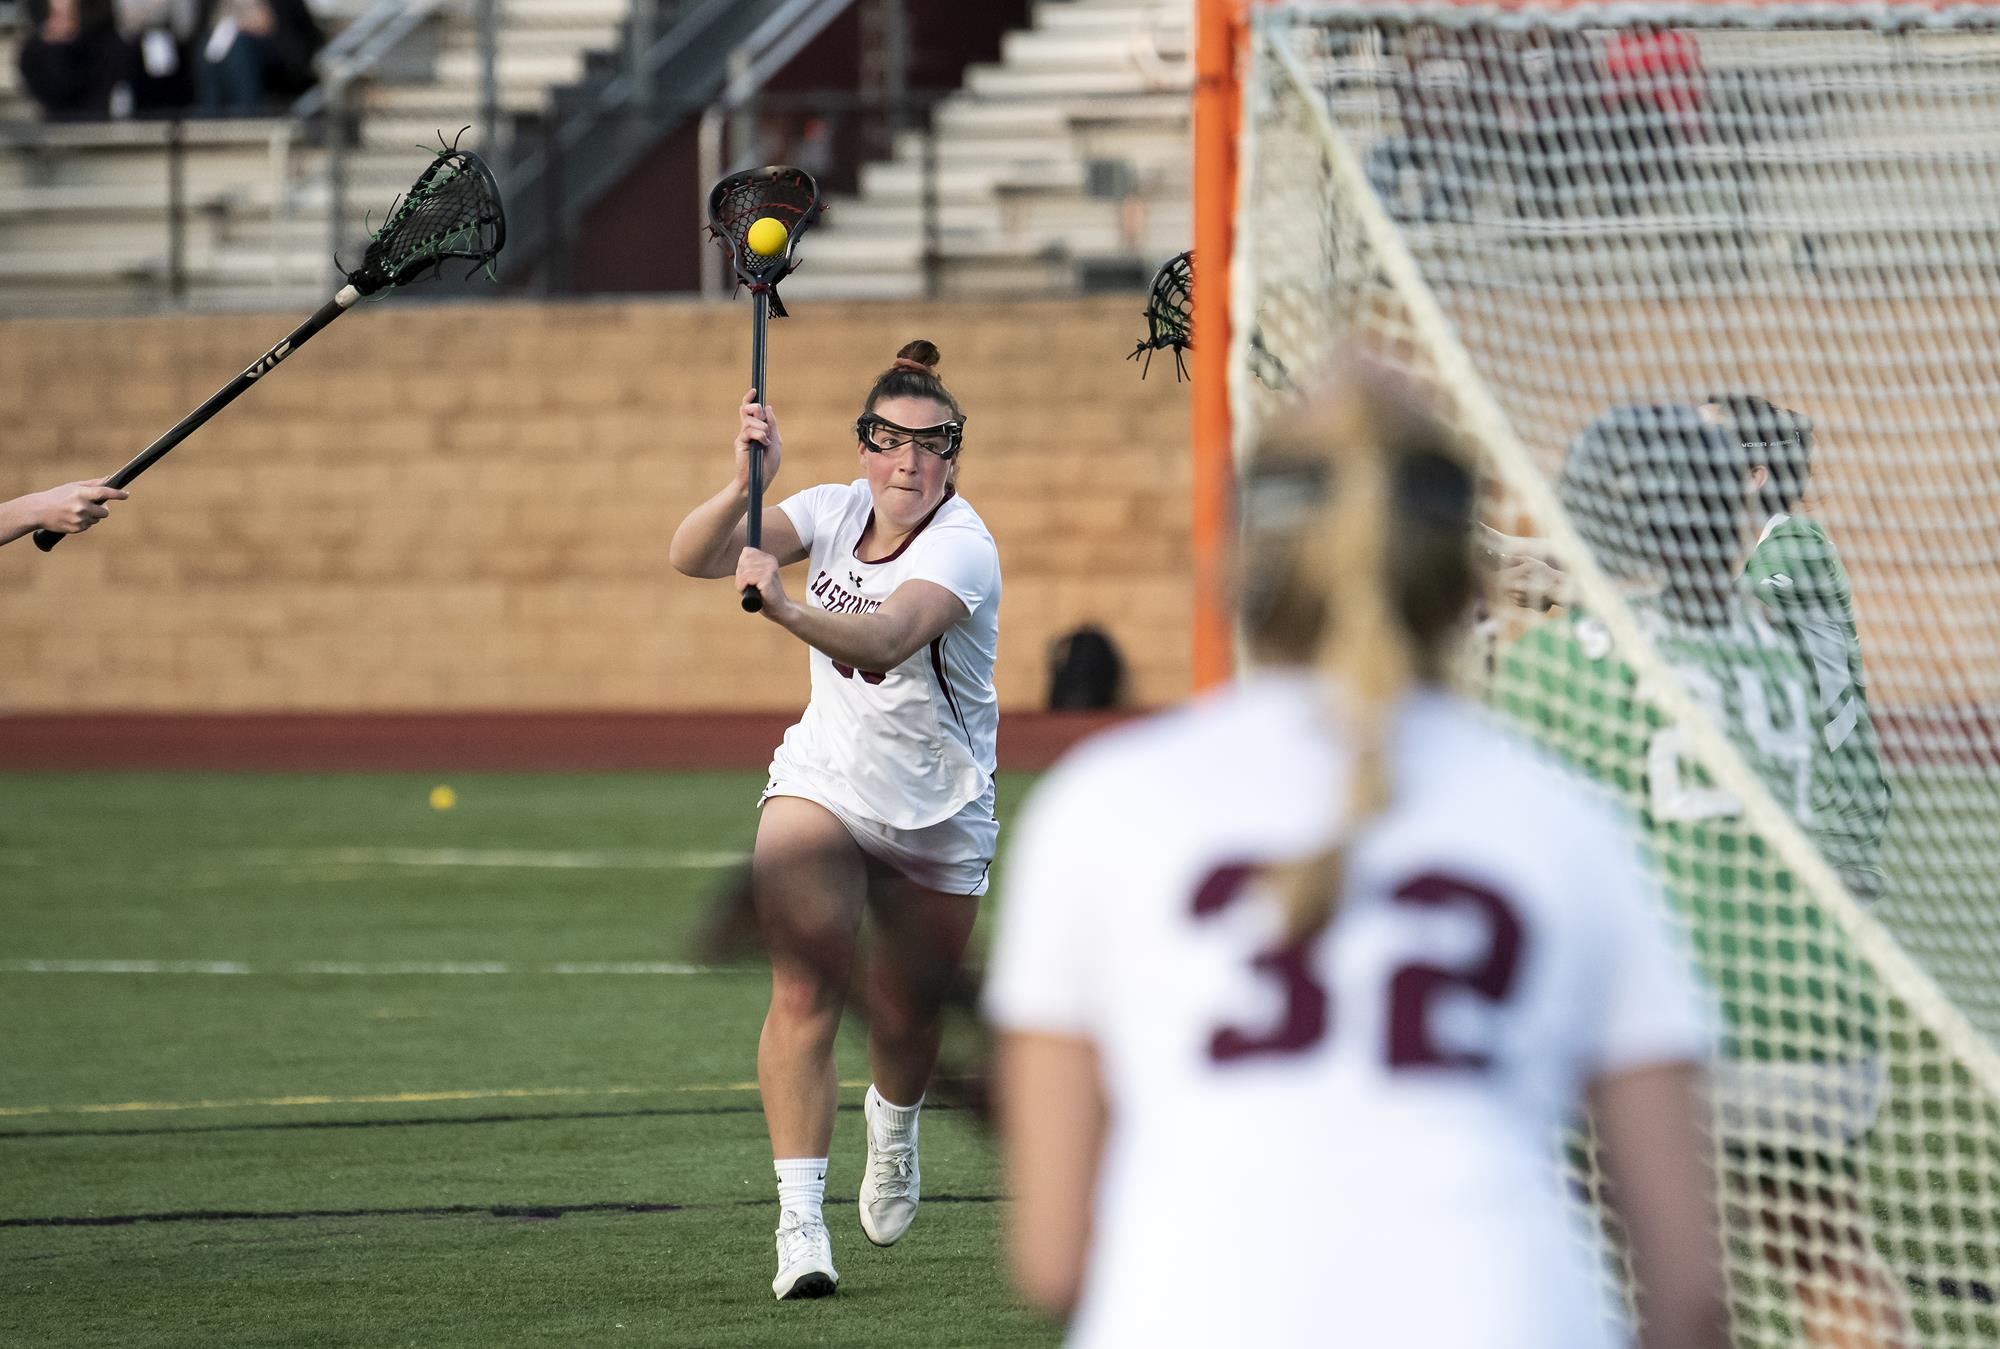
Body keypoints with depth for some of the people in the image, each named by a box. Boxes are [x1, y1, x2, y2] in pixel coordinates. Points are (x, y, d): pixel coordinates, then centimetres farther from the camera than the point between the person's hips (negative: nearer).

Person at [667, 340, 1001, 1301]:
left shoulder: (962, 546, -23)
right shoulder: (835, 510, -8)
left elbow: (887, 639, -42)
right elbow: (694, 557, -19)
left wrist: (785, 609, -59)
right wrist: (744, 485, -37)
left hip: (938, 816, -2)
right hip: (822, 785, 2)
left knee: (906, 1020, 10)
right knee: (806, 986, -18)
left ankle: (892, 1129, 47)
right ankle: (800, 1220, -18)